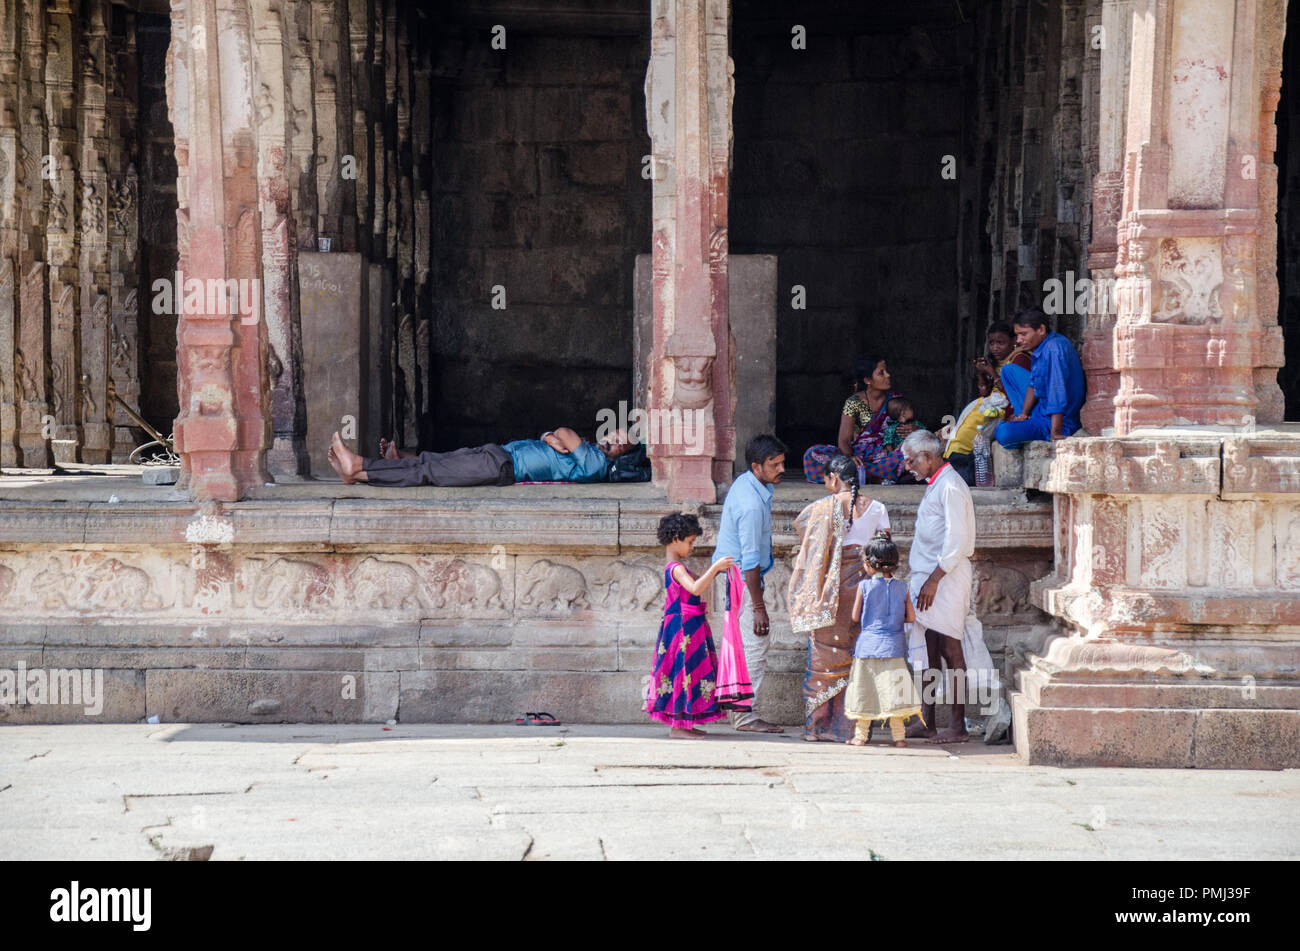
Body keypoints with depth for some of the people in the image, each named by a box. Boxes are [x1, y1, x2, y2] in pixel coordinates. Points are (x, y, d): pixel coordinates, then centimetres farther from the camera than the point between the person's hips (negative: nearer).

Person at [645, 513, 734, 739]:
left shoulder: (675, 568, 16)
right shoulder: (676, 568, -16)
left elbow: (697, 587, 25)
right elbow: (695, 588, -32)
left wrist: (714, 572, 18)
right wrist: (714, 568, -31)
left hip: (689, 628, 11)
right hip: (682, 627, -11)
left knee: (690, 672, 12)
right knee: (683, 670, -8)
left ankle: (685, 724, 16)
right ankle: (677, 726, -6)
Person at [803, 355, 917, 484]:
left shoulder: (895, 397, 3)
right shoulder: (854, 402, -3)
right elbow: (844, 440, -5)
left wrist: (913, 430, -15)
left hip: (886, 457, 1)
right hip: (858, 456, -1)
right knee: (814, 455, -28)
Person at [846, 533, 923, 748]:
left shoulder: (864, 586, -5)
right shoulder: (902, 587, 3)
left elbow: (855, 617, -1)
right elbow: (911, 617, 4)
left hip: (868, 644, -2)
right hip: (894, 645, 2)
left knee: (864, 689, 5)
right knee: (893, 689, 4)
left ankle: (861, 735, 8)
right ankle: (898, 735, 5)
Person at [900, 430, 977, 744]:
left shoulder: (950, 486, -13)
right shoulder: (934, 485, 17)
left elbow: (956, 540, -20)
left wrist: (933, 579, -21)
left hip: (945, 578, -10)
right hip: (928, 578, 10)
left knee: (950, 650, -6)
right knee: (927, 650, 10)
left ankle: (958, 726, -2)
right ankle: (926, 721, 16)